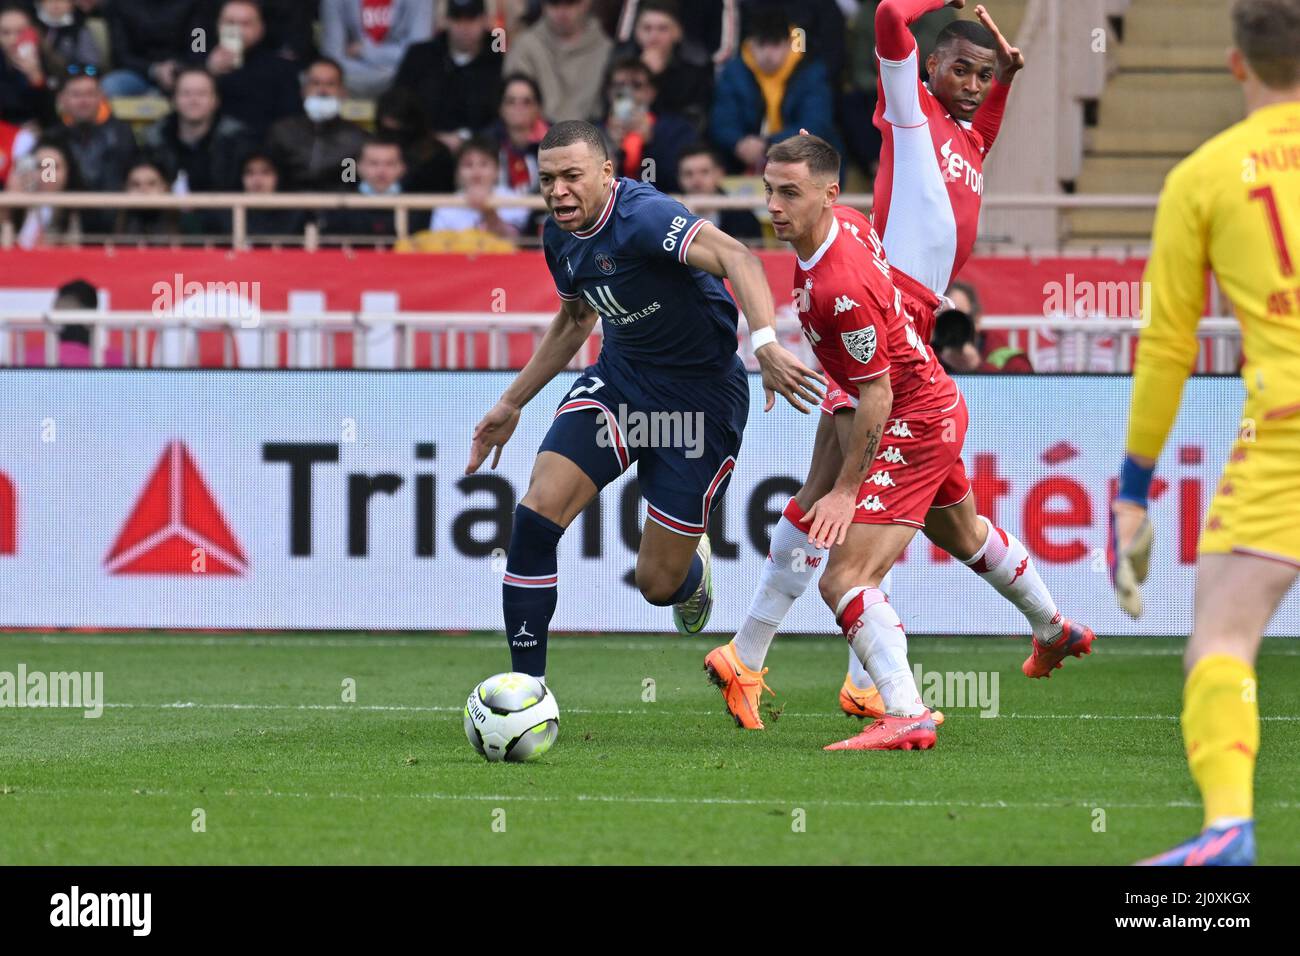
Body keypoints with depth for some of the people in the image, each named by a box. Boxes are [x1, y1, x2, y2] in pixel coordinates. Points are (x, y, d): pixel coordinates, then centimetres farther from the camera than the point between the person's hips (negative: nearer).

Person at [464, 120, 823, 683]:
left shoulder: (643, 216, -27)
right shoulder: (560, 235, -1)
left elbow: (736, 258, -42)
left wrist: (765, 342, -58)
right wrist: (512, 403, 21)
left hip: (702, 397, -6)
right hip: (619, 378, 6)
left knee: (658, 585, 0)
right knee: (536, 513, -17)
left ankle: (691, 564, 40)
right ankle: (525, 685, -9)